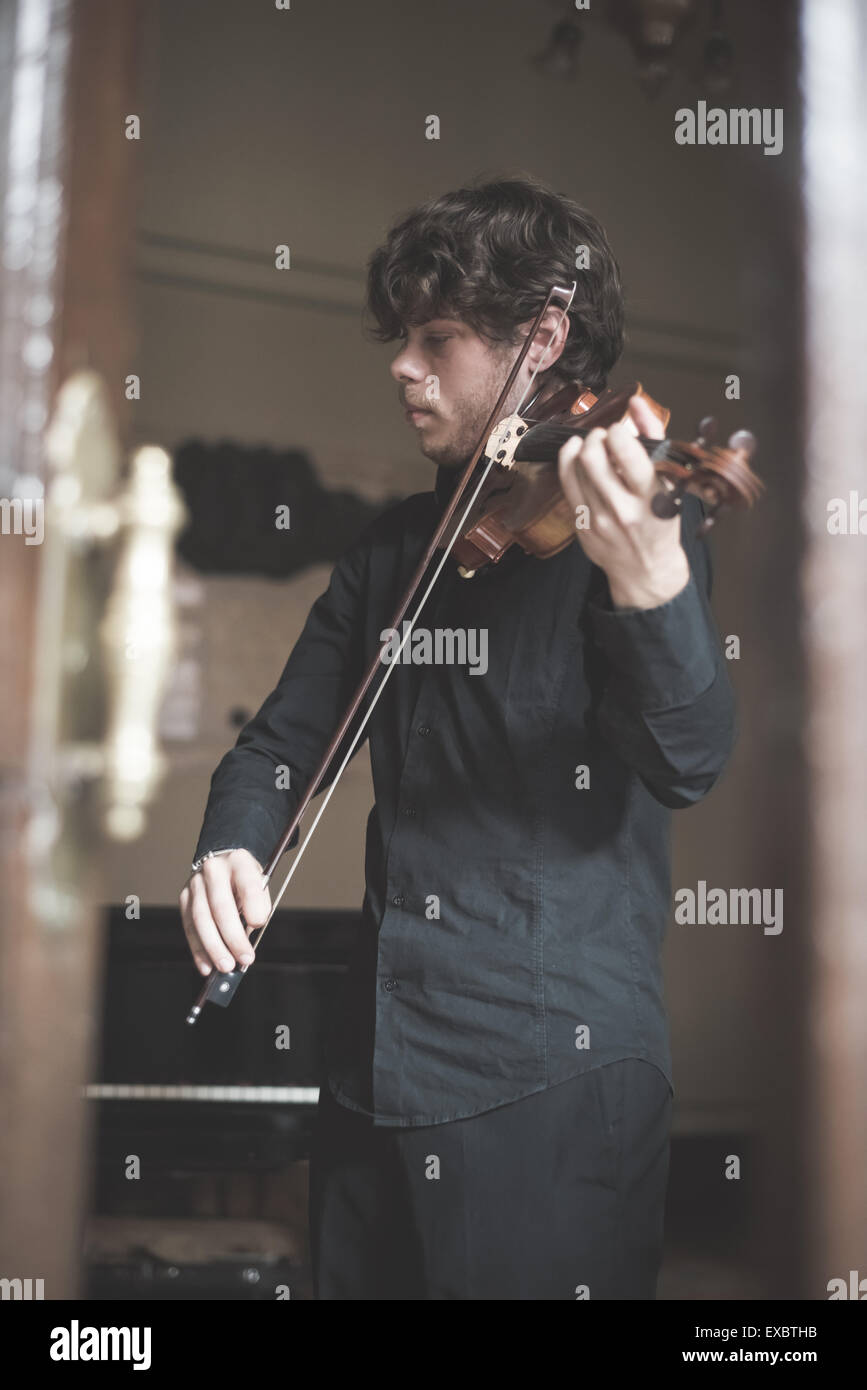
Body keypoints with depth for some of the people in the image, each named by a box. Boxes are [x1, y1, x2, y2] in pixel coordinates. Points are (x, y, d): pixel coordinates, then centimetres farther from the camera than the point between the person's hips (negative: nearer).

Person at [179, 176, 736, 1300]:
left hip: (553, 1075, -6)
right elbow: (286, 739, 12)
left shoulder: (627, 518, -7)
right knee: (353, 1275, 17)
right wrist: (228, 848, -10)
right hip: (374, 1058, 6)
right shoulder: (394, 549, 11)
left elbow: (688, 763, -22)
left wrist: (647, 574, -41)